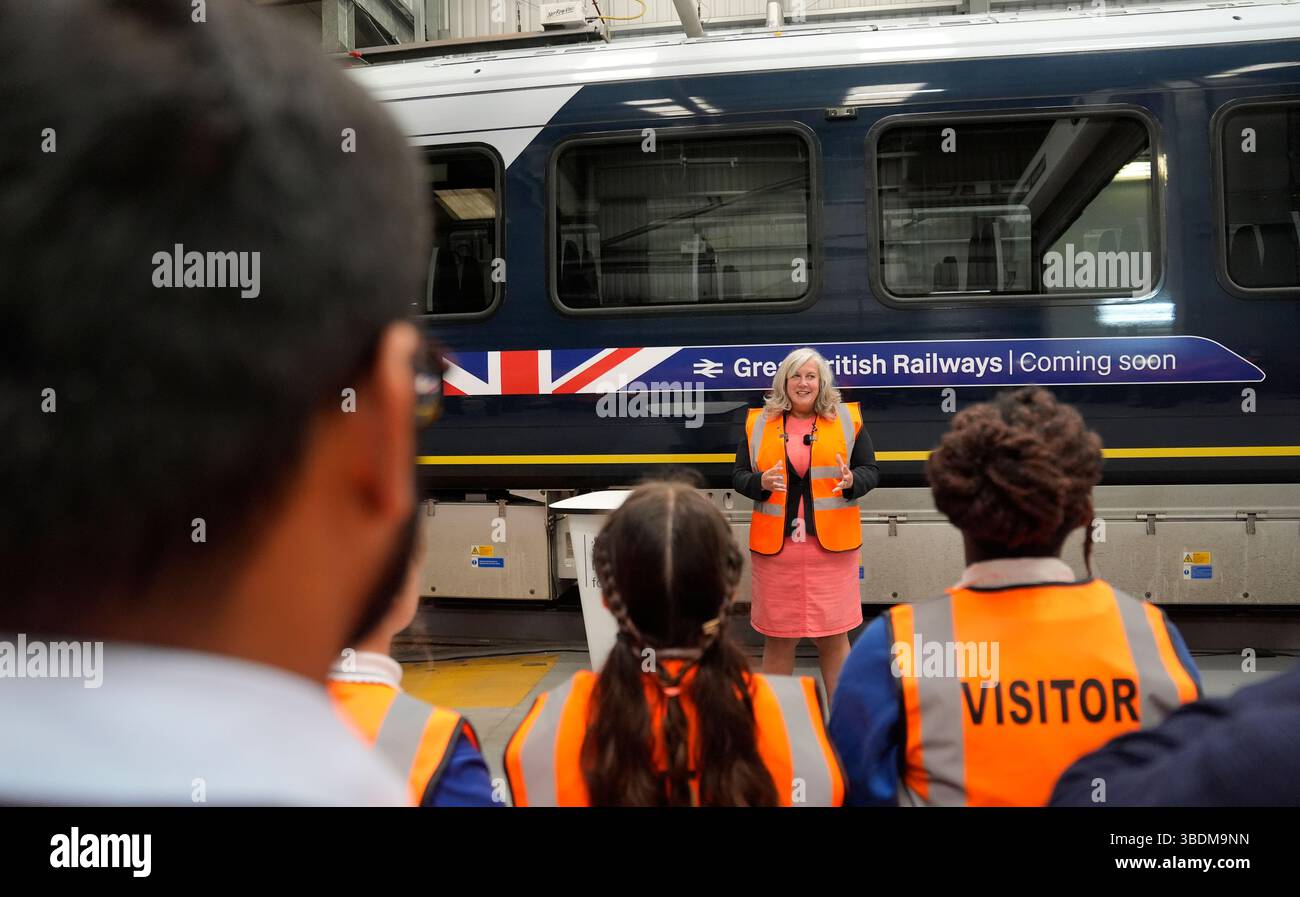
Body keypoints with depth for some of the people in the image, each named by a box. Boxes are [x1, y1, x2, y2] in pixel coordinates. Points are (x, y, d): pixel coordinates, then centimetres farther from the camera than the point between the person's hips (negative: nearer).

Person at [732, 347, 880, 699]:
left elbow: (871, 470, 8)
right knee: (777, 640, 9)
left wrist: (852, 480, -14)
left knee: (833, 638, 5)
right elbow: (739, 475, 9)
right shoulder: (758, 423, 8)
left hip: (831, 545, -1)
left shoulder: (847, 419, 6)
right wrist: (762, 482, -13)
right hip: (774, 546, 1)